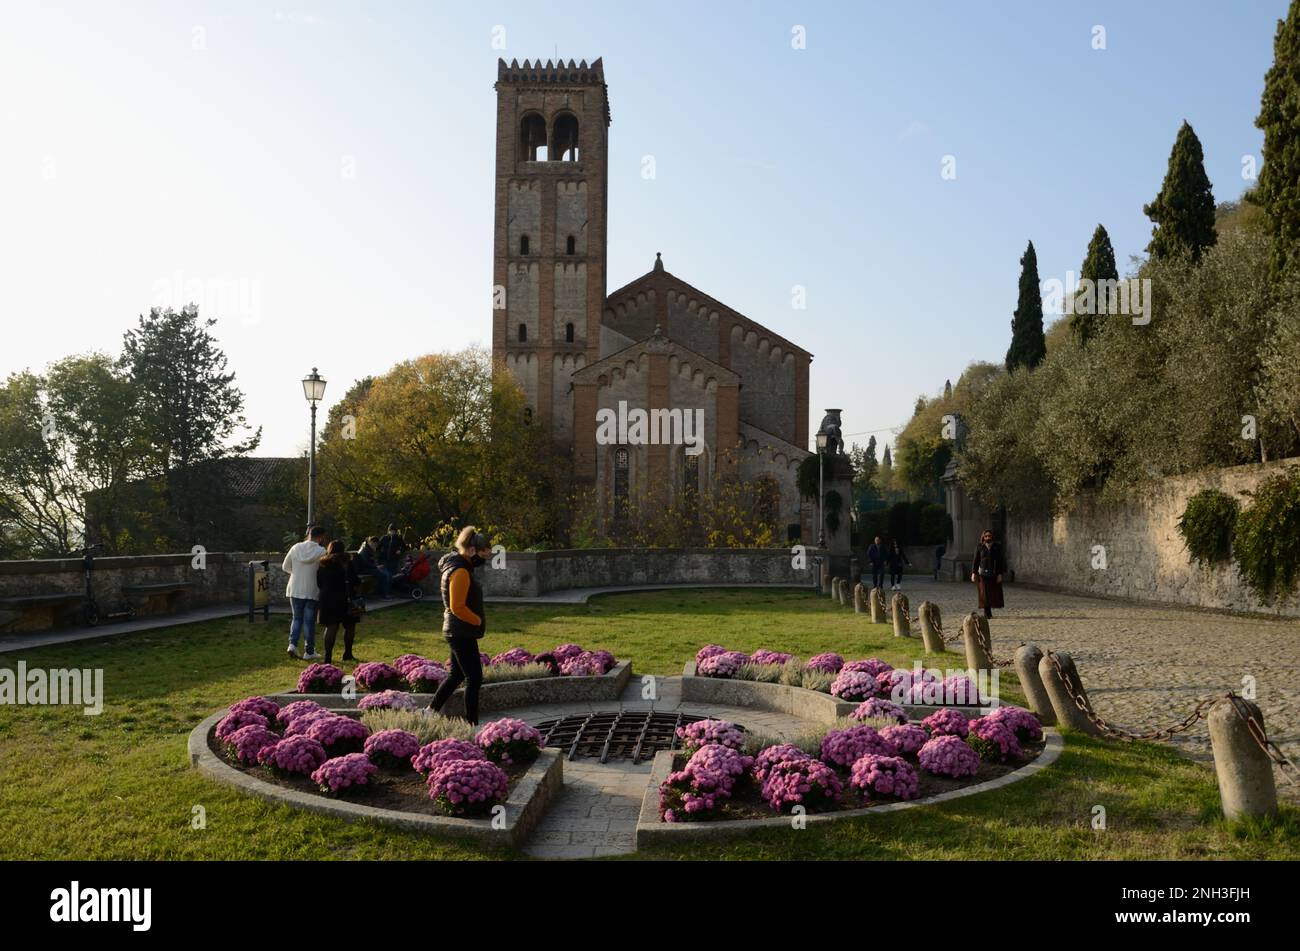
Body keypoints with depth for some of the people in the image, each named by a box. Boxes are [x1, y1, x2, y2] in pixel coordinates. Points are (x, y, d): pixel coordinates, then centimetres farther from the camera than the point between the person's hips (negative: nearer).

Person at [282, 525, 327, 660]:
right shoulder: (321, 551, -12)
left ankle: (292, 644, -2)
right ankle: (309, 652, 11)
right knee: (310, 621, 5)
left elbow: (285, 567, 7)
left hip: (295, 590, 3)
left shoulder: (296, 548, 0)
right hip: (312, 592, -3)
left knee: (297, 618, 17)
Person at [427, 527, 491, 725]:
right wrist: (479, 621, -12)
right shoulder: (460, 572, -21)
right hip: (462, 633, -10)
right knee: (474, 677, -3)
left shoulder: (461, 565, 9)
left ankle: (431, 710, 27)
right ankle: (472, 723, 5)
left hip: (459, 632, 10)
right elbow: (457, 608, -23)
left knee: (457, 675, 19)